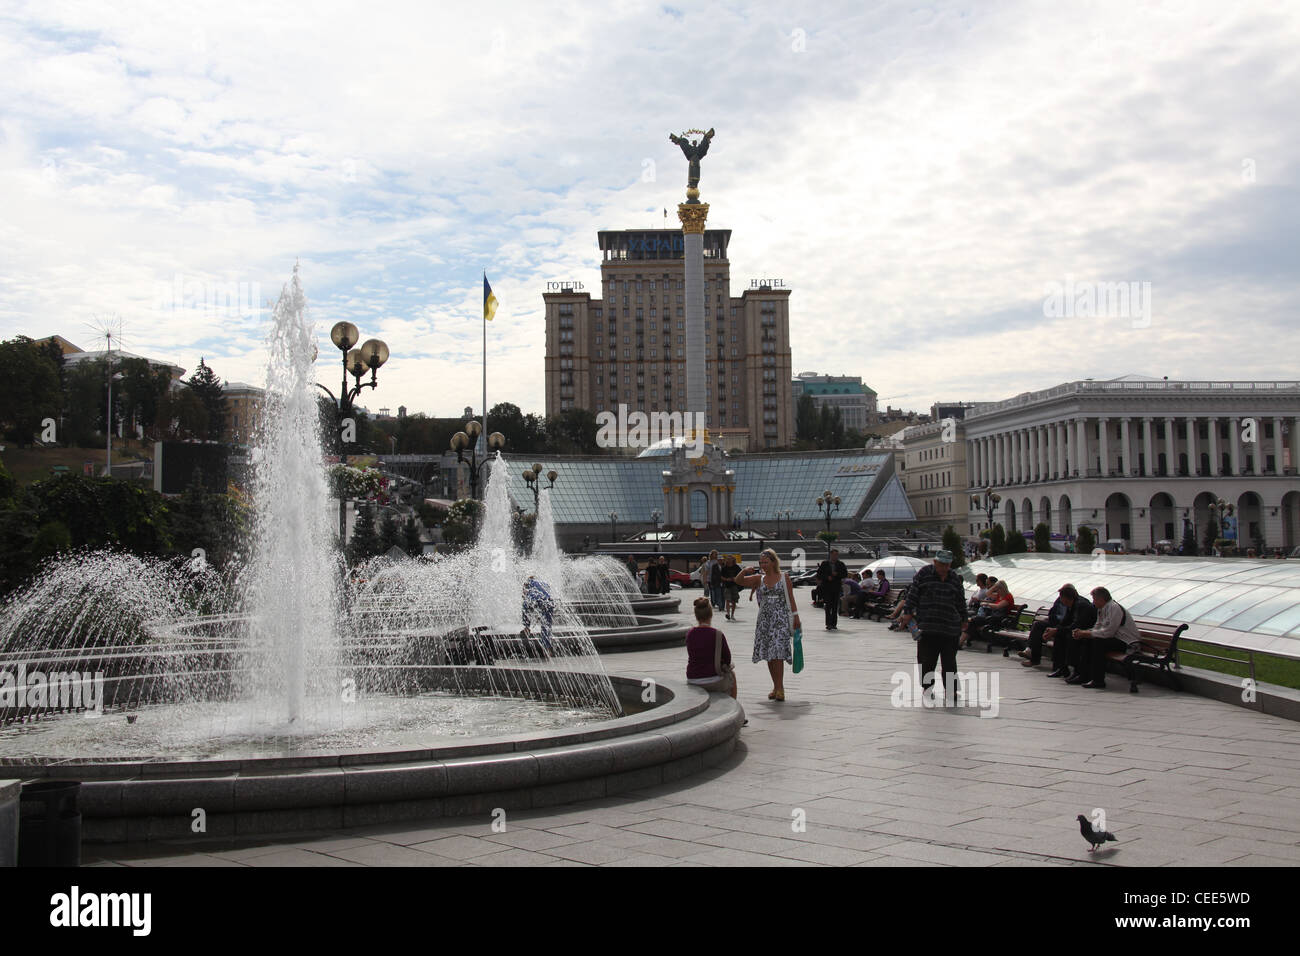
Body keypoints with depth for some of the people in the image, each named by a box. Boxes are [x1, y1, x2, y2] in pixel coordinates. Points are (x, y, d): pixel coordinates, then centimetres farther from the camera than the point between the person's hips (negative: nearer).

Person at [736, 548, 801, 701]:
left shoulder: (784, 577, 4)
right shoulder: (759, 578, 10)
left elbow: (790, 597, 4)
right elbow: (739, 581, 3)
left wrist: (795, 616, 0)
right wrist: (744, 572, -16)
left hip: (781, 618, -4)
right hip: (764, 619, 4)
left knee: (778, 653, -14)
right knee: (768, 654, 5)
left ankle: (780, 687, -13)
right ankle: (776, 687, 14)